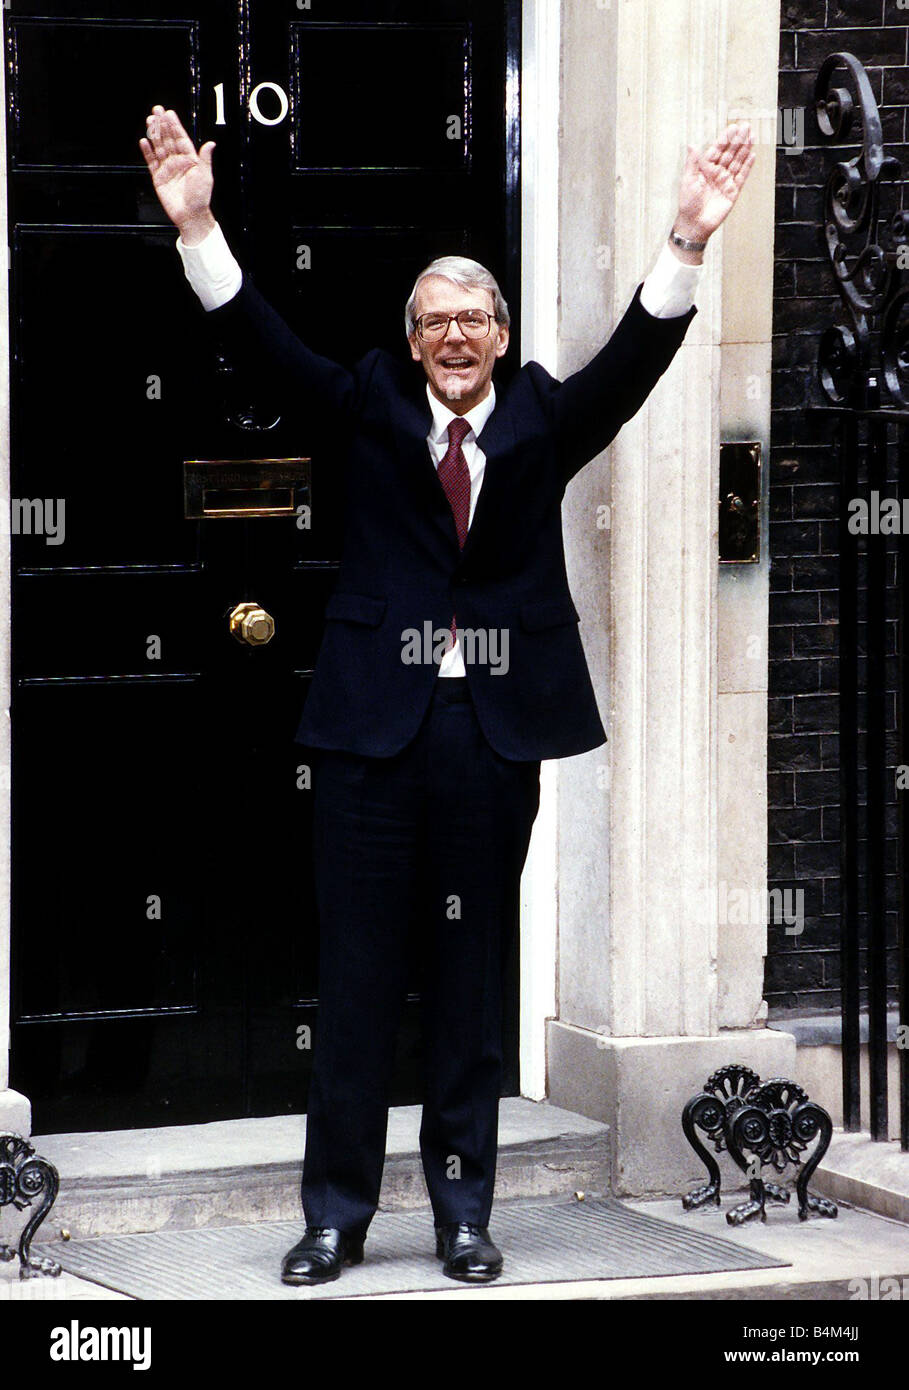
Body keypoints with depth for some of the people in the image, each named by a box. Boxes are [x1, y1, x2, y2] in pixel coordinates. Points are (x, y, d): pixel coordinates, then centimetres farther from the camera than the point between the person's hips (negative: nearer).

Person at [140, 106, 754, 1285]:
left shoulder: (541, 423, 8)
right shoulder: (372, 412, 8)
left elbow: (635, 358, -5)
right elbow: (265, 341, -2)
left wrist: (689, 241, -20)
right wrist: (196, 227, -15)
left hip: (495, 737, 0)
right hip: (373, 728, 0)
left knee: (471, 976, 8)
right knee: (356, 977, 4)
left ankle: (464, 1211, 16)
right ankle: (338, 1214, 12)